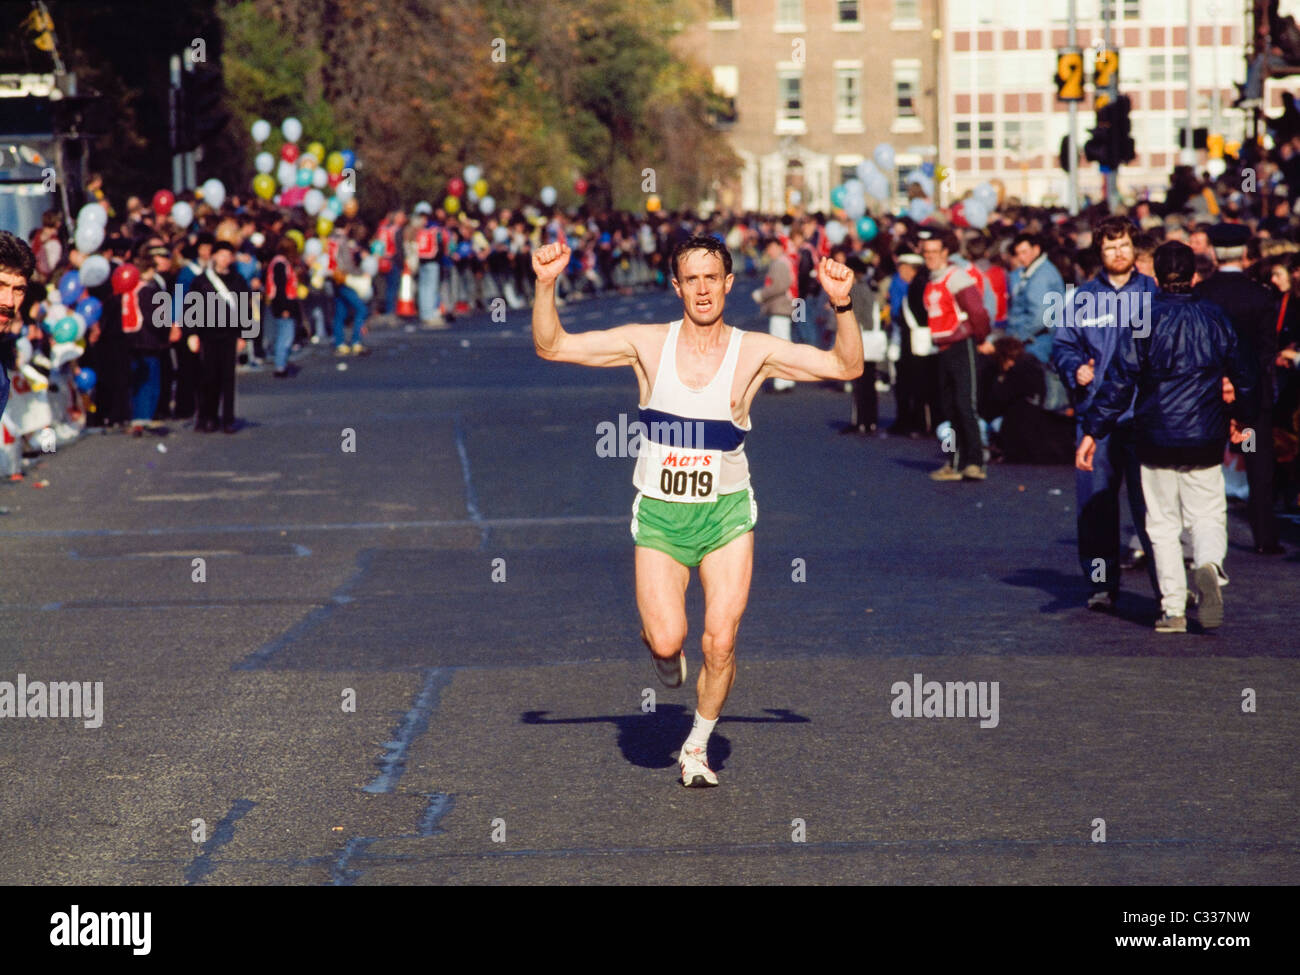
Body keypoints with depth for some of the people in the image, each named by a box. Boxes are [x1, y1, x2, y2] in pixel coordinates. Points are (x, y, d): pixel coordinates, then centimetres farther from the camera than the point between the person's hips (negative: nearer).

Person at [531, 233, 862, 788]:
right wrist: (546, 286, -18)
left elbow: (846, 367, -7)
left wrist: (842, 305, -23)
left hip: (725, 514, 0)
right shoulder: (647, 345, -4)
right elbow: (551, 347, -3)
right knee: (668, 640, -15)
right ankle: (661, 643, 24)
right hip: (659, 514, 0)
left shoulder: (754, 352, -5)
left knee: (720, 643, -7)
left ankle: (698, 746, 17)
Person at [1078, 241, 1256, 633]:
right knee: (1208, 516, 9)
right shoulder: (1215, 317, 3)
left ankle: (1173, 609, 3)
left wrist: (1092, 431, -8)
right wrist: (1240, 417, 30)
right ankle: (1208, 565, -24)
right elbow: (1243, 373, 12)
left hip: (1156, 439, -1)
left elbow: (1120, 381, -11)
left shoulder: (1143, 321, -6)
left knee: (1163, 524, 7)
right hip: (1206, 440, 1)